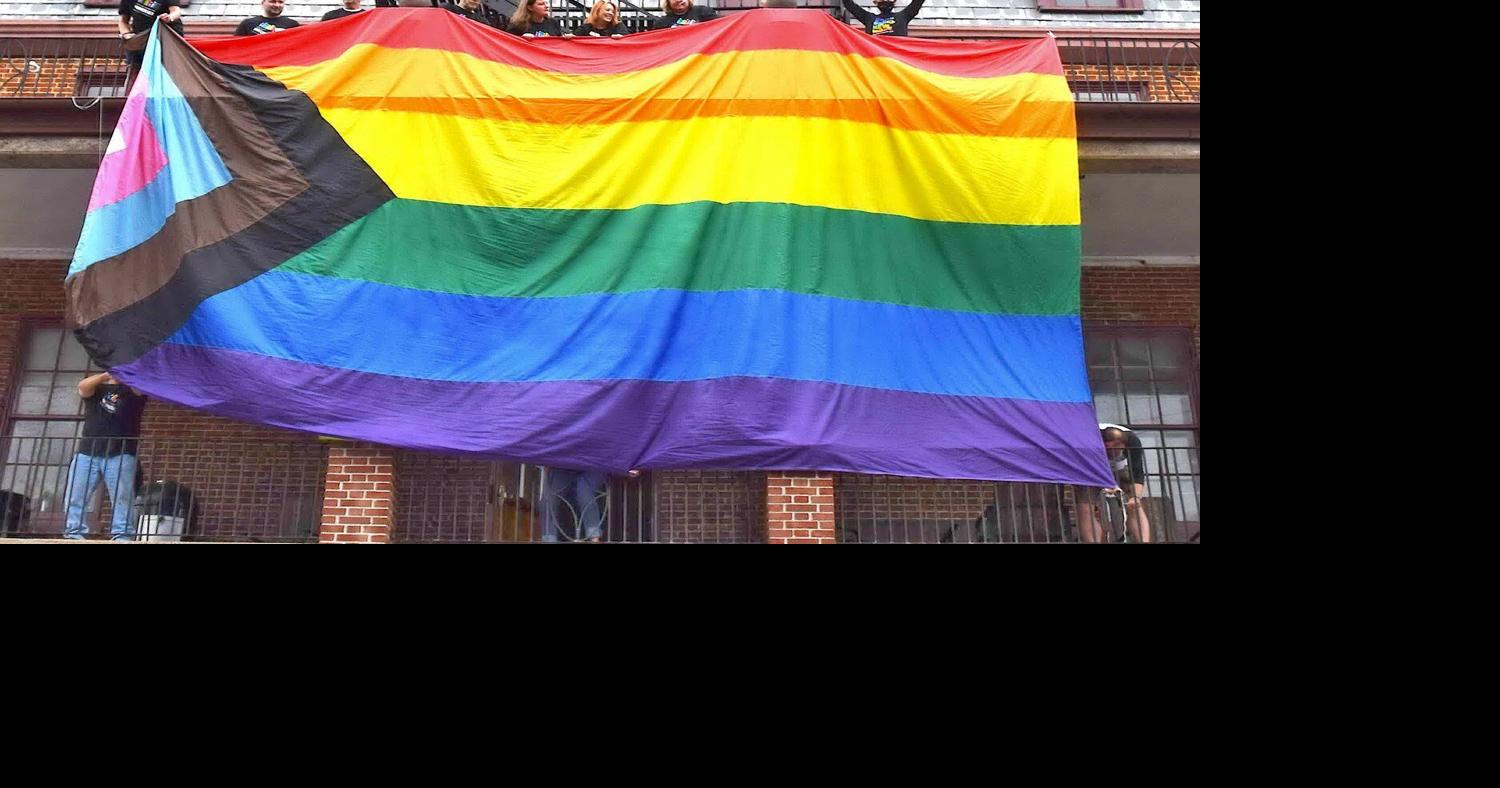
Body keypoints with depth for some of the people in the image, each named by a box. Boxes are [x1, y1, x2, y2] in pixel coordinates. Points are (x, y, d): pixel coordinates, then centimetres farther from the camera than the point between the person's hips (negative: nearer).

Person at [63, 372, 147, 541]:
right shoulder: (96, 389, 17)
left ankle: (122, 537, -14)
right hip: (87, 452, 2)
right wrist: (107, 375, -21)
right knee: (74, 497, -3)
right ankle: (73, 536, -1)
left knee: (122, 499, -10)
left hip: (121, 454, -2)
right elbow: (83, 386, -6)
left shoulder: (133, 391, 15)